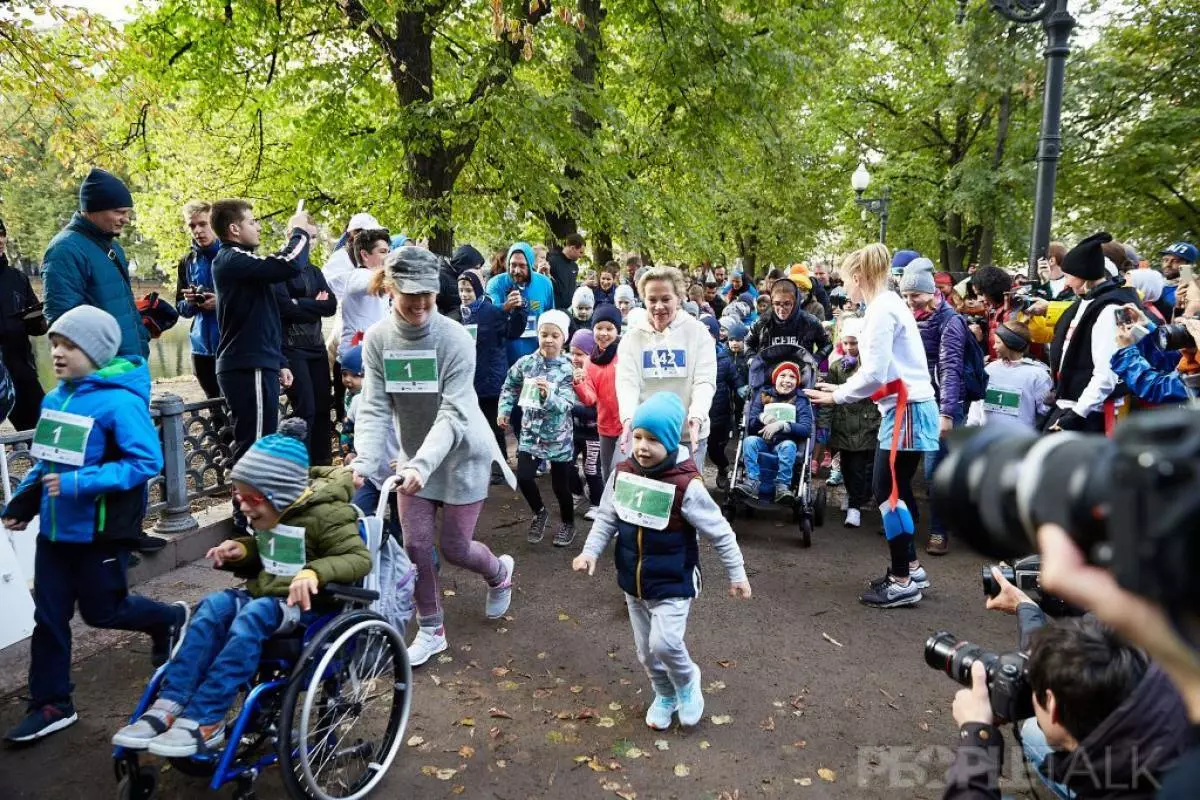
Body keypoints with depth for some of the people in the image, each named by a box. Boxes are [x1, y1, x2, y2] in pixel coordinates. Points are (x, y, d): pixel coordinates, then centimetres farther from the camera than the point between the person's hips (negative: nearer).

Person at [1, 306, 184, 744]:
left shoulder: (120, 401, -20)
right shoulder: (55, 398, 4)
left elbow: (146, 462, -23)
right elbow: (47, 458, 17)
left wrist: (77, 484, -26)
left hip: (101, 530, -7)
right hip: (56, 526, 7)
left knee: (102, 610, 9)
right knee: (49, 616, 11)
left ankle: (170, 619, 35)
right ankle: (50, 703, 25)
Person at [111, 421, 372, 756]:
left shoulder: (324, 514, -15)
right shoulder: (271, 512, 8)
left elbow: (360, 558, -21)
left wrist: (314, 572, -36)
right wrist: (243, 549, 4)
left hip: (305, 602, -7)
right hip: (264, 592, 7)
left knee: (253, 615, -33)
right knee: (214, 605, -19)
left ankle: (203, 722, -30)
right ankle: (169, 707, -22)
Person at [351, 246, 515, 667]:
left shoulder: (455, 338, -22)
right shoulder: (377, 339, -10)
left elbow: (453, 414, -27)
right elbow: (375, 409, -13)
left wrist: (422, 465, -39)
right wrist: (366, 462, -29)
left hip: (462, 453, -3)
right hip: (413, 455, 4)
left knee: (454, 547, 2)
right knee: (415, 545, 2)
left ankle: (499, 573, 36)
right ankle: (431, 631, 23)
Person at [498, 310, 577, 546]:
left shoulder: (568, 368, -10)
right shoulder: (525, 363, -2)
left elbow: (566, 404, -19)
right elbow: (510, 387, 14)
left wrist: (548, 395, -36)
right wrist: (504, 410, 6)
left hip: (558, 436, -2)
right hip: (530, 432, 2)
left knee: (560, 484, 7)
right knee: (524, 477, -9)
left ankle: (568, 523, 33)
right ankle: (540, 513, 21)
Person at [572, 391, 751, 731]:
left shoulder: (686, 485, -23)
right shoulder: (622, 474, -8)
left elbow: (719, 532, -13)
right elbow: (607, 518, 5)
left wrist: (736, 573, -7)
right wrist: (590, 551, -7)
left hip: (673, 584, -5)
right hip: (633, 582, 5)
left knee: (664, 644, -15)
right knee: (646, 650, 15)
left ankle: (687, 682, 18)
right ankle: (664, 695, 42)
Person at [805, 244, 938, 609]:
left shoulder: (882, 309, -15)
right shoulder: (888, 304, 15)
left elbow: (875, 373, -20)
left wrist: (837, 396, -7)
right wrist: (842, 388, 11)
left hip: (907, 409, -10)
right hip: (905, 406, 10)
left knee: (888, 491, -5)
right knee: (894, 489, 15)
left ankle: (903, 581, 3)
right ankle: (911, 568, 25)